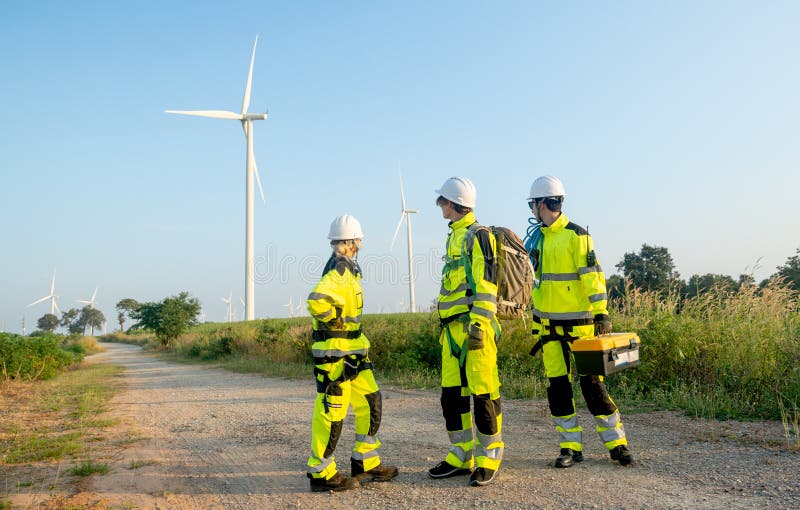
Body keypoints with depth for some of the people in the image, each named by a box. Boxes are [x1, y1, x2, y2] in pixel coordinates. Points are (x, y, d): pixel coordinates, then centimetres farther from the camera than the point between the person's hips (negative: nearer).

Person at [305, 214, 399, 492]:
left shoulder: (346, 269, 14)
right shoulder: (340, 270, -18)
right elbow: (316, 301, -34)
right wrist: (333, 321, -17)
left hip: (352, 351, 10)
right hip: (334, 353, -10)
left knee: (371, 402, 14)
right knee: (331, 410, -1)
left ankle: (366, 463, 24)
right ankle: (321, 473, 12)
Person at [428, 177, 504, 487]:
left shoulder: (477, 235, -6)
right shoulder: (454, 237, 22)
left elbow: (485, 284, -15)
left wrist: (479, 324, -21)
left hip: (473, 328, -9)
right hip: (453, 328, 10)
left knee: (483, 394, -3)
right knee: (452, 394, 11)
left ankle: (488, 459, 8)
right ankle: (461, 456, 21)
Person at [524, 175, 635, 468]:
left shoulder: (576, 235, -9)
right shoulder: (535, 238, 12)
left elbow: (593, 276, -12)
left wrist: (601, 313, -18)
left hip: (579, 323, -6)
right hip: (548, 325, 6)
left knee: (592, 383, -1)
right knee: (557, 386, 6)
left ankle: (616, 444, 13)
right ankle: (571, 447, 16)